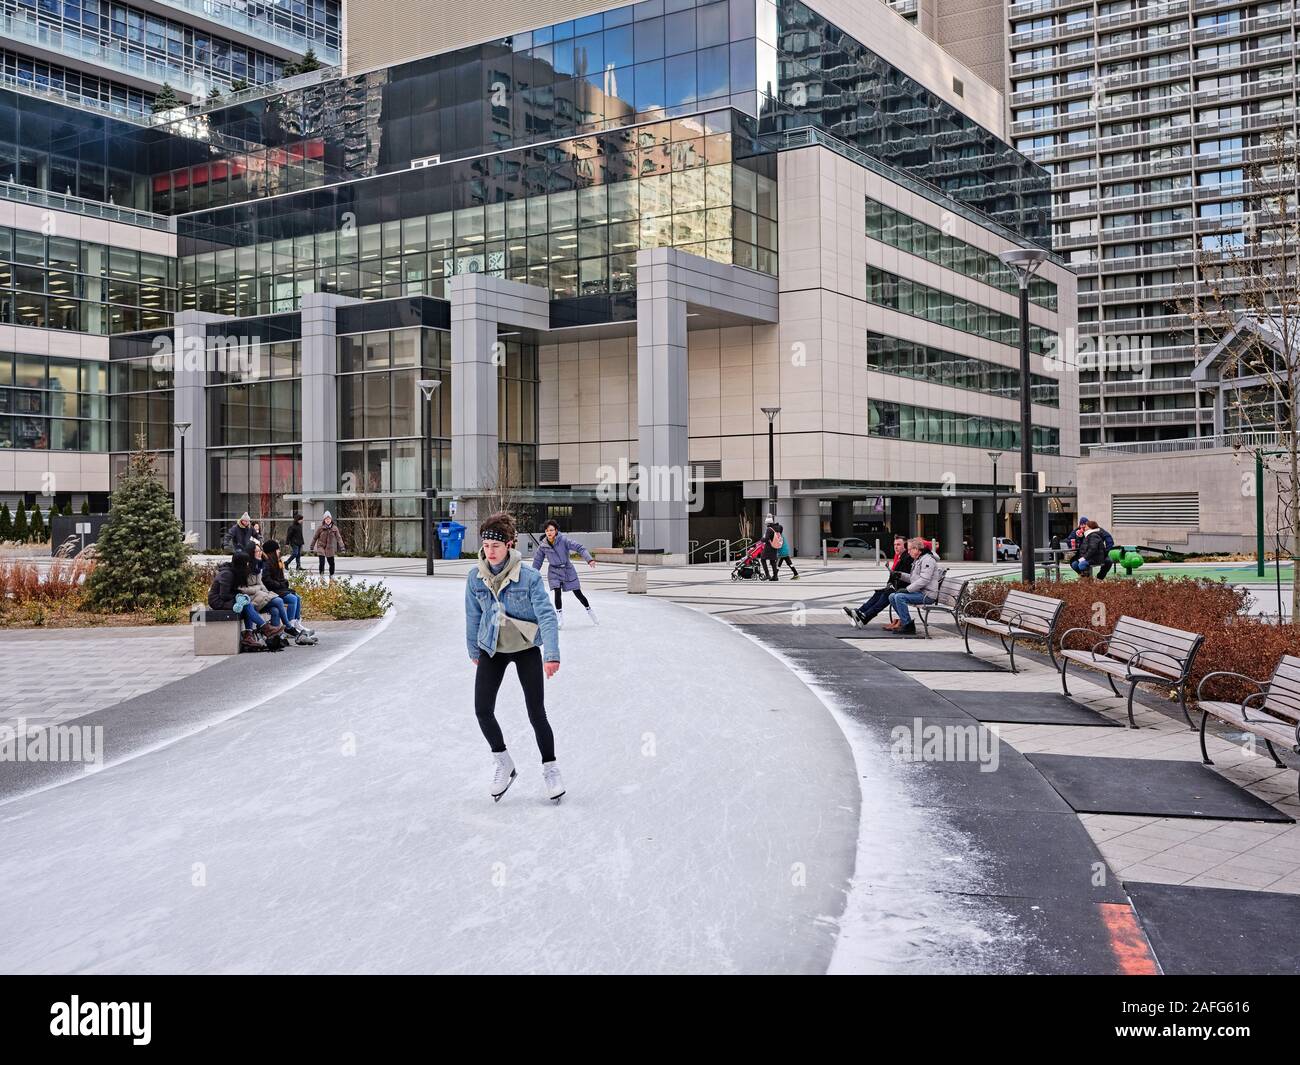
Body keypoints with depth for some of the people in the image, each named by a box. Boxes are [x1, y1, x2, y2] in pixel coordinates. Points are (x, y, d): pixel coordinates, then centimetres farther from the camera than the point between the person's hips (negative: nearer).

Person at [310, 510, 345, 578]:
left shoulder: (334, 528, -1)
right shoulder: (320, 528, -5)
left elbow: (339, 537, -3)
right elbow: (315, 537, 3)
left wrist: (341, 547, -12)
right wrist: (312, 546, 7)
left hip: (330, 548, 2)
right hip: (321, 547, -2)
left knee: (331, 563, 10)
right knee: (322, 562, -14)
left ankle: (332, 575, 28)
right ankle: (322, 575, -2)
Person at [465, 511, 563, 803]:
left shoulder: (529, 577, -19)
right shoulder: (475, 578, -8)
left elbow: (547, 615, -21)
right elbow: (473, 616, 5)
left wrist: (551, 655, -29)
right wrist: (474, 651, 14)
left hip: (526, 648, -3)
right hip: (493, 650, 3)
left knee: (536, 713, -4)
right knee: (482, 710, -5)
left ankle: (550, 770, 16)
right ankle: (504, 766, 17)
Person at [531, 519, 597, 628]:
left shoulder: (563, 540, -17)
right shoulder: (543, 545, -7)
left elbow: (579, 548, -21)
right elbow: (537, 561, 5)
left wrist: (589, 559, -33)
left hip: (568, 570, -1)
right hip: (554, 572, 1)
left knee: (578, 593, 3)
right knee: (557, 593, -16)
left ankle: (589, 610, 28)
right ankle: (560, 620, -2)